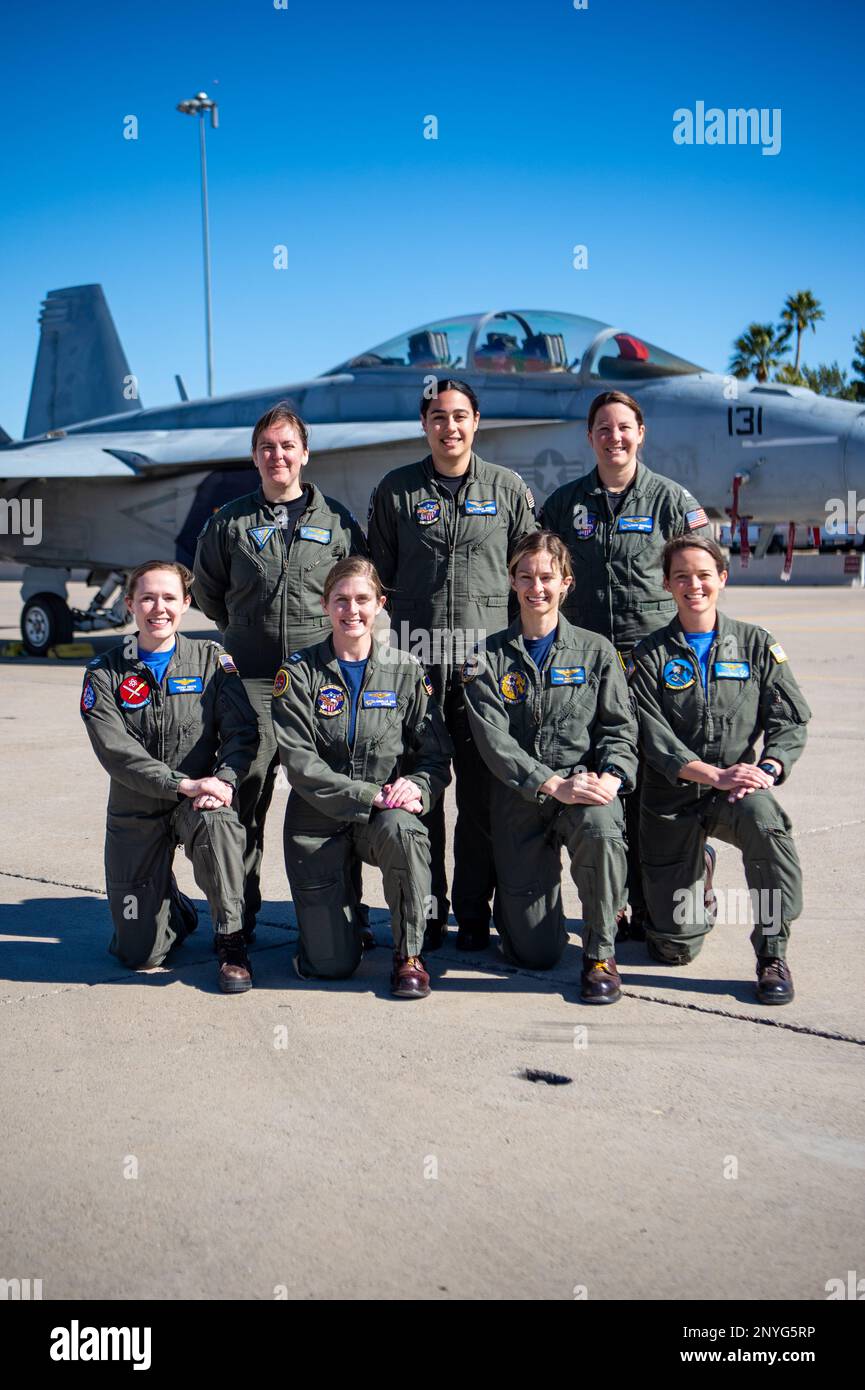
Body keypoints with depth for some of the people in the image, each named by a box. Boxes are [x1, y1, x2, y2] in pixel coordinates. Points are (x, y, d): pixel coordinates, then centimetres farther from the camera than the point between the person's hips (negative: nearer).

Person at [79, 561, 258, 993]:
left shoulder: (211, 660, 1)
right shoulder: (105, 675, -2)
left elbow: (241, 730, -6)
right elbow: (117, 753, -14)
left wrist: (224, 780, -26)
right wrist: (183, 785, -26)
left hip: (199, 802, 0)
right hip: (135, 812, 1)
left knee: (215, 822, -39)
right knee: (139, 955, -2)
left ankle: (231, 943, -18)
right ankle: (176, 908, 34)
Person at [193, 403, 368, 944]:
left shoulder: (337, 519, 9)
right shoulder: (230, 523, 9)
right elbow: (207, 591, 20)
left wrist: (336, 633, 9)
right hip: (252, 678, 0)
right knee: (247, 789, -4)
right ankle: (238, 916, 5)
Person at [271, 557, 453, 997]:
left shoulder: (406, 671, 2)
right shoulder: (299, 672, -3)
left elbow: (436, 756, 1)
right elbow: (299, 763, -13)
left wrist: (417, 788, -22)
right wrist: (371, 794, -22)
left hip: (385, 815, 1)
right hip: (318, 819, -1)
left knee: (401, 829, -38)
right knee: (330, 964, -7)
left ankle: (409, 955, -16)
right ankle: (345, 915, 31)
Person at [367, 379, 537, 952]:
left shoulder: (509, 488, 8)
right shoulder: (395, 491, 9)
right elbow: (380, 571, 14)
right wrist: (404, 625, 8)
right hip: (415, 657, 1)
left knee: (482, 791, 2)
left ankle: (475, 911, 14)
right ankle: (426, 910, 15)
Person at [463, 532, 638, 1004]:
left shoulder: (596, 651, 7)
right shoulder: (488, 658, 3)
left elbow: (619, 727, 3)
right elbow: (493, 739, -8)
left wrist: (610, 777, -19)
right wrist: (553, 785, -21)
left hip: (588, 790, 1)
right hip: (519, 799, 0)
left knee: (601, 827, -39)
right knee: (534, 953, -5)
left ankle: (600, 952, -14)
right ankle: (514, 899, 33)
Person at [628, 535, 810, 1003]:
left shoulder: (756, 644, 5)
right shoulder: (651, 655, 0)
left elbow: (791, 720, 0)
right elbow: (653, 736, -11)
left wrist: (767, 768, -20)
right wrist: (715, 775, -24)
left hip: (739, 789, 0)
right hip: (671, 800, 0)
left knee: (766, 822, -38)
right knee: (674, 947, 0)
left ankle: (772, 955, -19)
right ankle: (693, 887, 37)